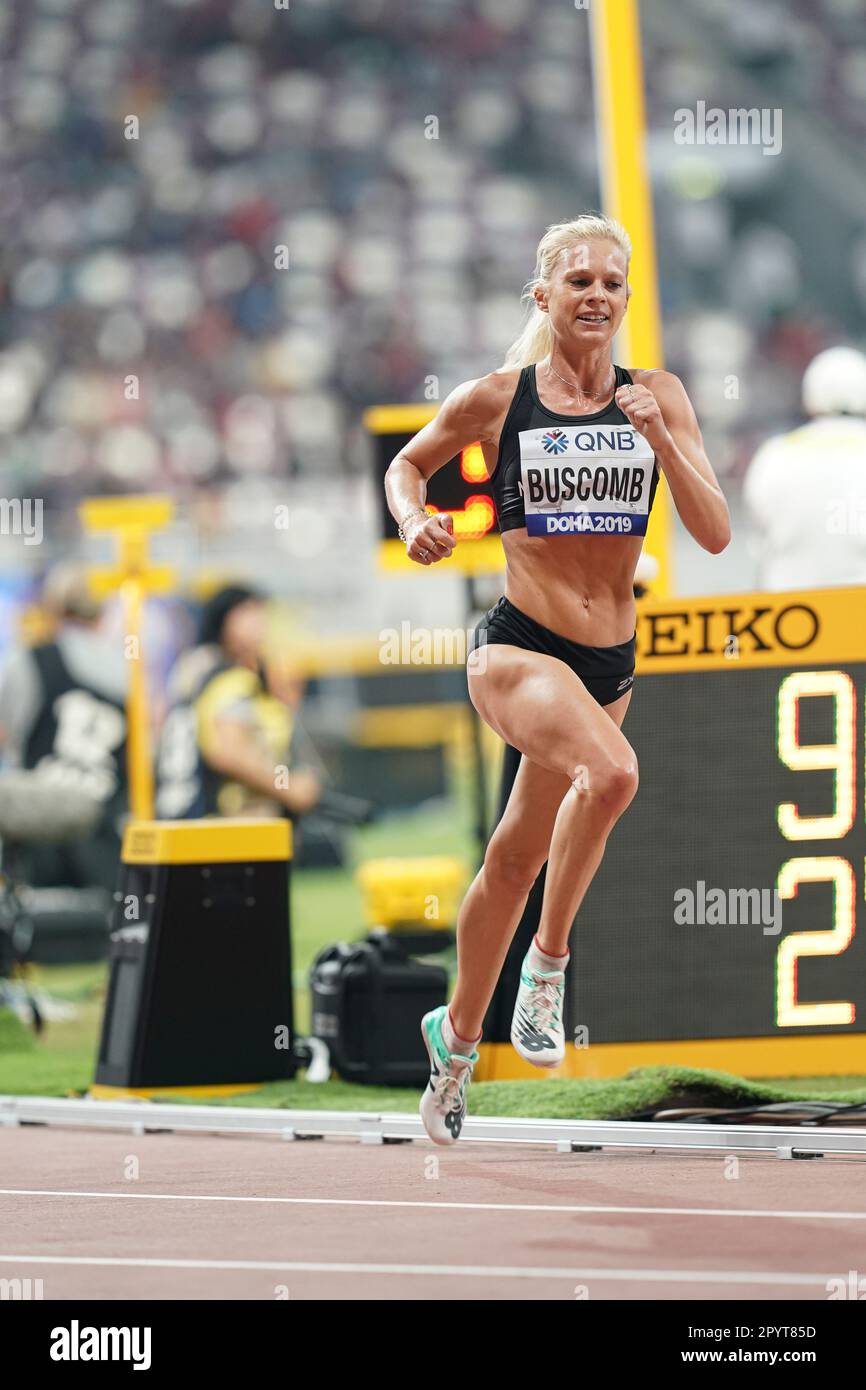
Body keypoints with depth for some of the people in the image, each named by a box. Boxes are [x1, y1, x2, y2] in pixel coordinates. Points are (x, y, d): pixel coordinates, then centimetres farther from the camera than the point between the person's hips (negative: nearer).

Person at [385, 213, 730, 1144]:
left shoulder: (658, 398, 1)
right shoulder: (498, 399, -4)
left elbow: (714, 535, -5)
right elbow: (410, 463, 14)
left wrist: (661, 440, -18)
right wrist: (415, 521, -7)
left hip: (611, 664, 4)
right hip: (518, 648, -4)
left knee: (516, 861, 17)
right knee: (611, 770, -34)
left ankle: (458, 1035, 37)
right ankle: (548, 959, -15)